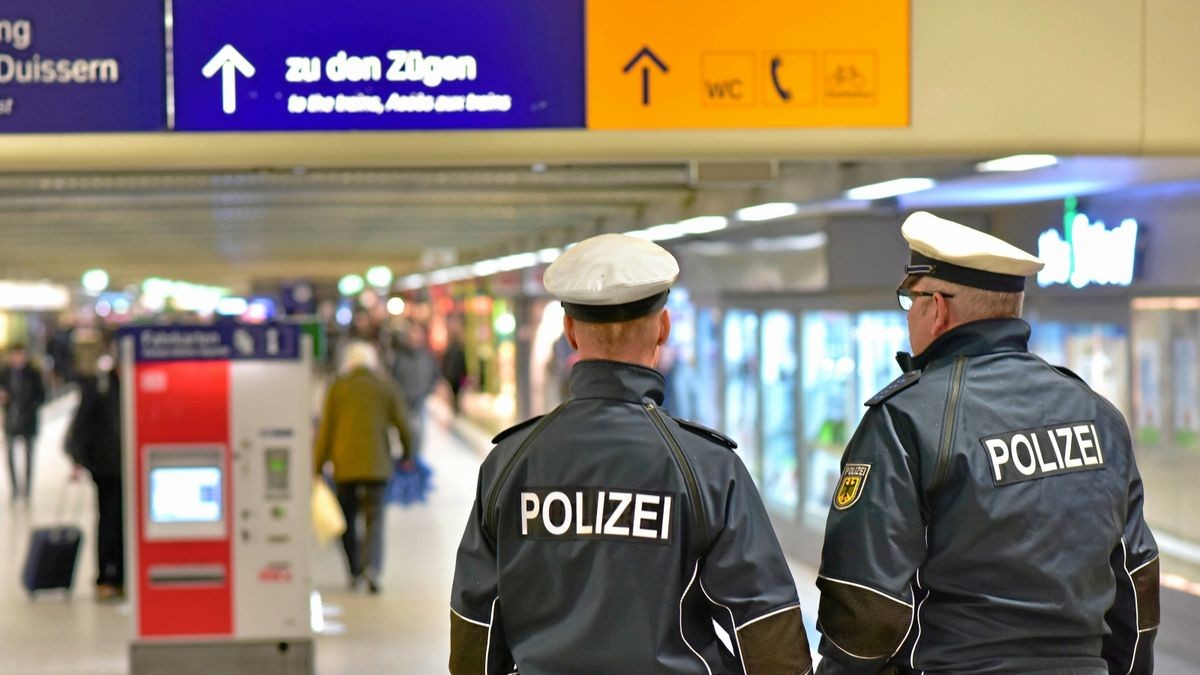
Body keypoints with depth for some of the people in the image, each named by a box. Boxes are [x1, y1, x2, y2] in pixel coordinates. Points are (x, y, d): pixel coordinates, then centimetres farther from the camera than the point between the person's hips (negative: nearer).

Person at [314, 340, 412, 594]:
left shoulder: (338, 387, 2)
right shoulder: (385, 387, 4)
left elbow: (326, 428, 0)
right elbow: (402, 423, 5)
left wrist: (318, 465, 4)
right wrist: (407, 452, 22)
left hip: (345, 463, 0)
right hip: (376, 464, 0)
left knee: (347, 518, 15)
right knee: (374, 518, -2)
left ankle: (355, 571, 15)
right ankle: (372, 566, -22)